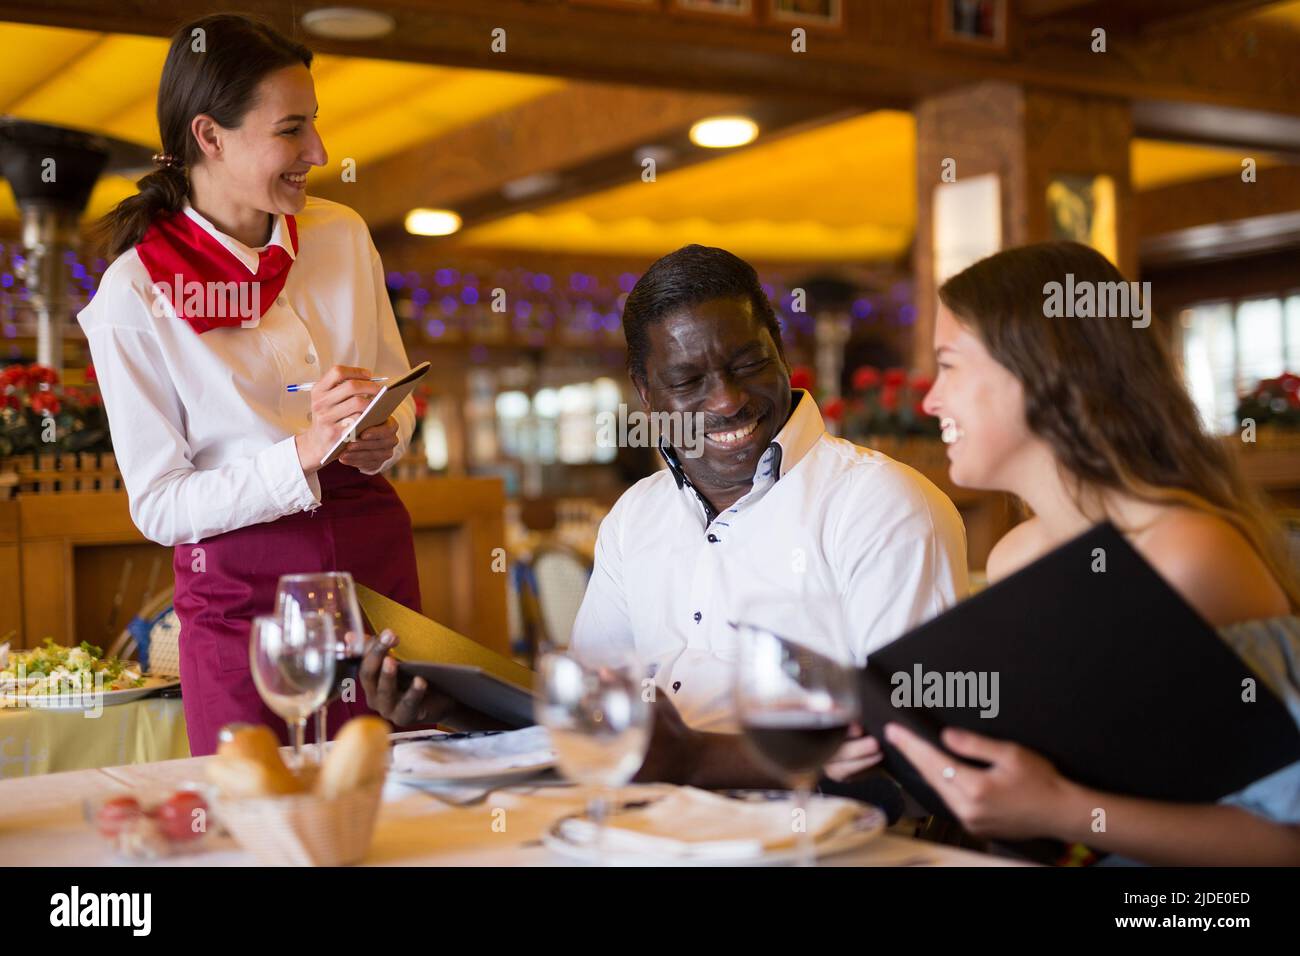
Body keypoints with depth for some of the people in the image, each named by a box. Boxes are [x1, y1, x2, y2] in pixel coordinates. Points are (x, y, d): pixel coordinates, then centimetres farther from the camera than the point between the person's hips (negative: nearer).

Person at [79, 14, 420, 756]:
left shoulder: (343, 235, 4)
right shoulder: (135, 294, -10)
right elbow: (158, 506, -10)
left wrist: (385, 439, -9)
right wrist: (302, 453, -22)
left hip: (375, 555, 4)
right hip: (241, 589, -4)